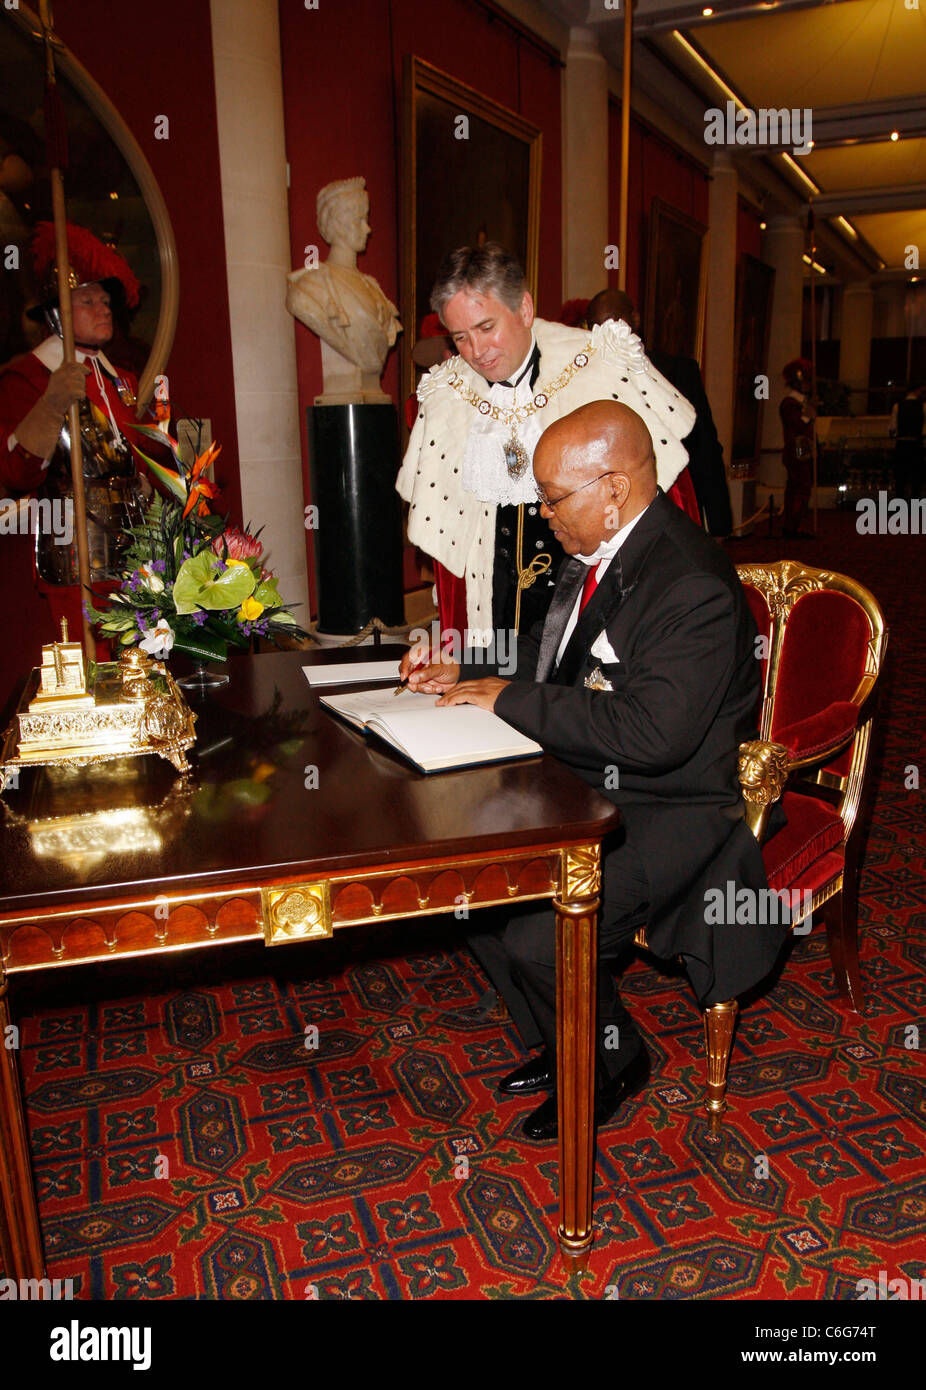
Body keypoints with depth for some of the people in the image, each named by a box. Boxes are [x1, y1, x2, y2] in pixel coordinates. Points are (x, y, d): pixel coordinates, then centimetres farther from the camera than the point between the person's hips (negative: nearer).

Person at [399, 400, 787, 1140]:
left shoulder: (693, 586, -24)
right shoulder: (594, 554, 4)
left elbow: (651, 732, -33)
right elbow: (553, 658, 20)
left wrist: (511, 699, -24)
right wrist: (467, 674, 3)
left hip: (669, 810, -9)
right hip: (590, 786, 9)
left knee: (537, 938, -21)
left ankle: (614, 1063, 14)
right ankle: (558, 1044, 21)